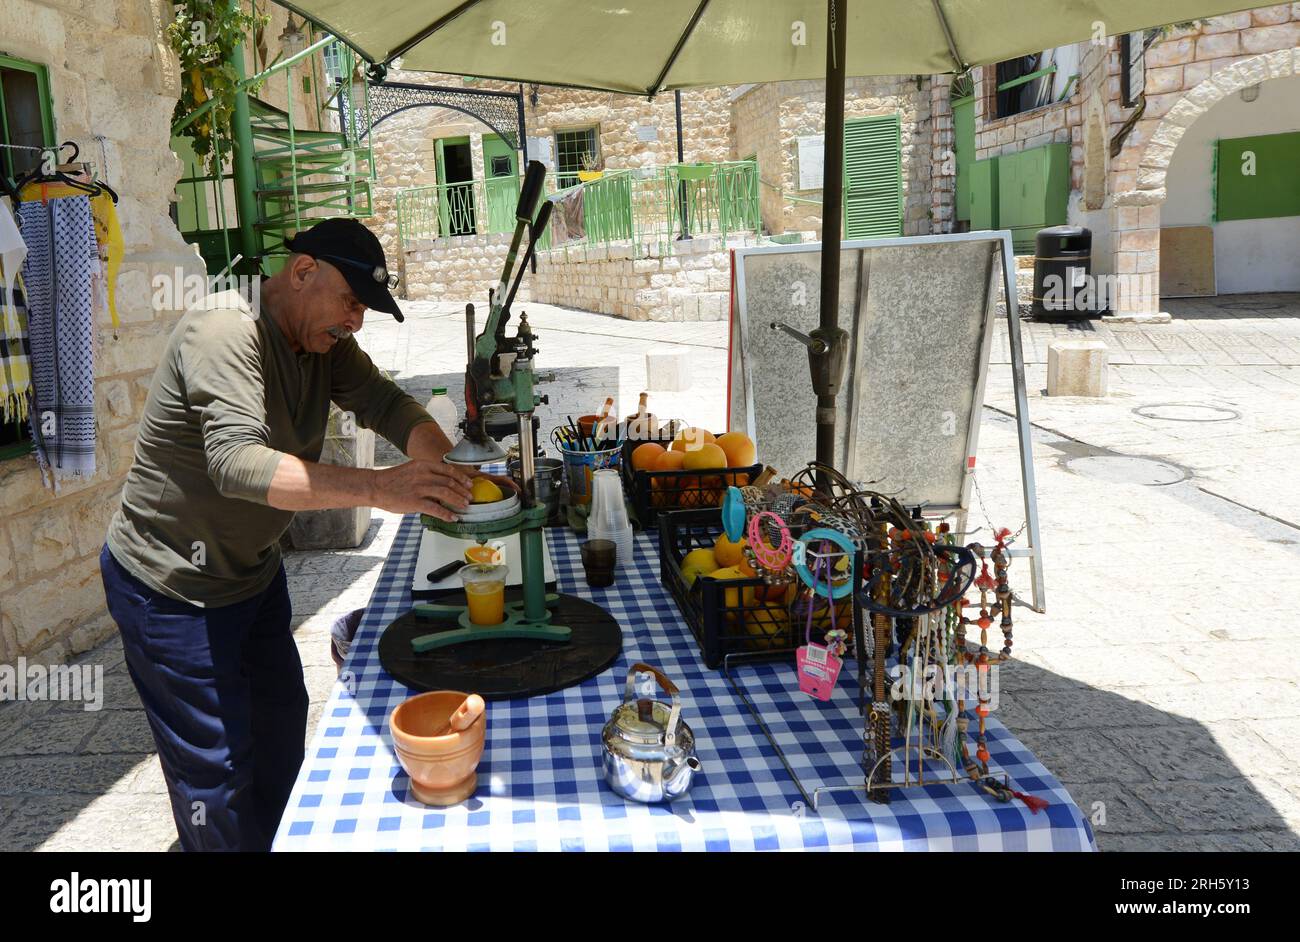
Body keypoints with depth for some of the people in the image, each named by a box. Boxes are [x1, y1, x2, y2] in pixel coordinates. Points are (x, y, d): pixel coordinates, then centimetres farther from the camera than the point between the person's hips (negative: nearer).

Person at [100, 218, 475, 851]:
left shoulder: (323, 338, -1)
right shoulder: (225, 331, -28)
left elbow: (386, 404, -10)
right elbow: (238, 463, -40)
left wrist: (448, 471, -29)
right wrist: (378, 488, -48)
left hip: (253, 571, 9)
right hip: (172, 589, -9)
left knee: (281, 723, 20)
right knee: (216, 764, 1)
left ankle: (274, 839, 38)